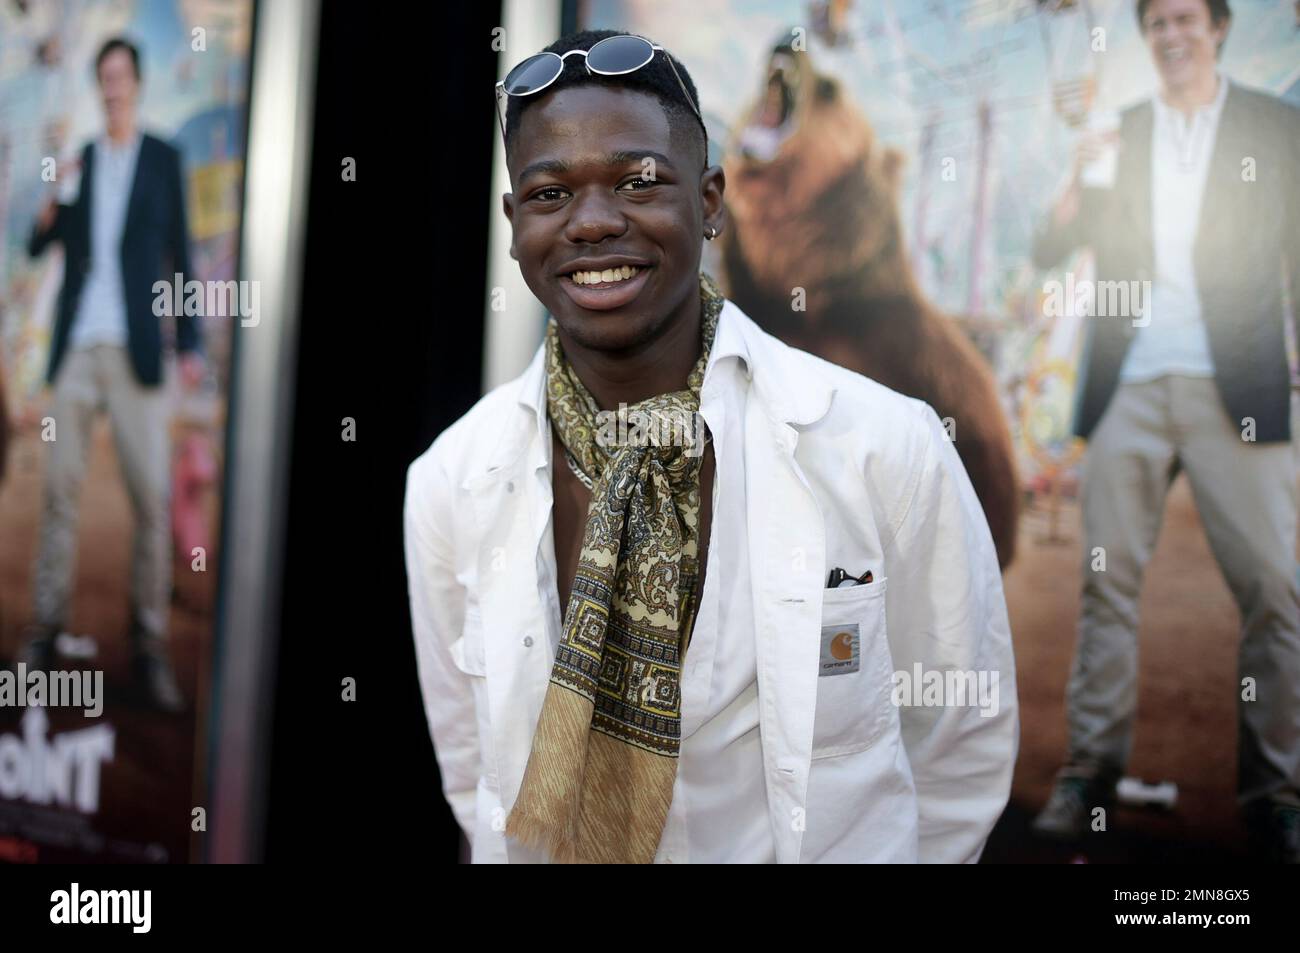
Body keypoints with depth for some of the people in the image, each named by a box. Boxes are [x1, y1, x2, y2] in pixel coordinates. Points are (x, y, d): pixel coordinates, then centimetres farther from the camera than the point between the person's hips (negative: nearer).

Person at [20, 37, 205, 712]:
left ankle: (149, 647, -2)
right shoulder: (77, 160, 13)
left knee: (152, 497, -7)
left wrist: (190, 344, -2)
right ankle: (46, 630, 8)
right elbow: (36, 247, 10)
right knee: (59, 490, 1)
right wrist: (51, 201, -12)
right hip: (76, 346, 3)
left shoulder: (165, 160, 7)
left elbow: (180, 253, 6)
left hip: (135, 351, -2)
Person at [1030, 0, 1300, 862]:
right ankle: (1091, 774, 6)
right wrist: (1080, 182, -8)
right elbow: (1049, 254, 11)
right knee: (1108, 582, 1)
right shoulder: (1116, 136, 13)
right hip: (1129, 387, 2)